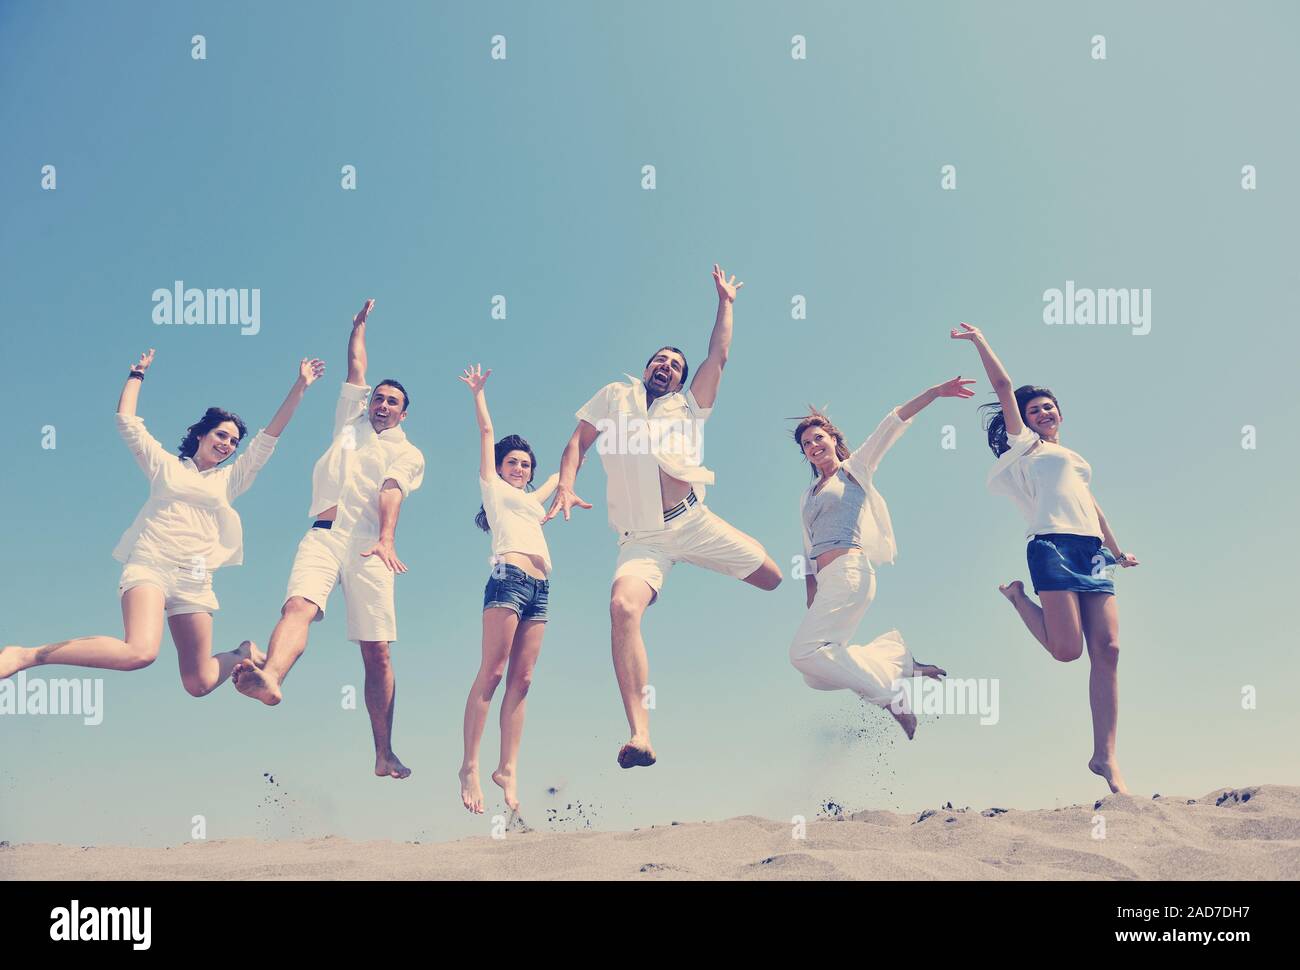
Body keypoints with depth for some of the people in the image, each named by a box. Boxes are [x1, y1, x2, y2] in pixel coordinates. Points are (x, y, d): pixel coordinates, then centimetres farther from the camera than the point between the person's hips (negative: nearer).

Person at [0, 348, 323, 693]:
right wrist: (138, 374, 18)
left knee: (199, 684, 0)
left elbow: (268, 439, 16)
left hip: (195, 579, 3)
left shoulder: (230, 479, 21)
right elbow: (127, 421, 14)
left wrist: (299, 386, 12)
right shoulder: (165, 465, 17)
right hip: (150, 565, -3)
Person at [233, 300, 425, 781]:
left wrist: (386, 540, -21)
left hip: (368, 545, -2)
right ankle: (271, 678, -59)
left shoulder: (407, 453, 15)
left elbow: (391, 492, -4)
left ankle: (384, 755, -2)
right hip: (323, 534, 2)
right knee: (298, 605, -29)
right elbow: (356, 366, 30)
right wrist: (361, 321, 42)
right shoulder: (350, 422, 27)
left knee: (377, 653, -7)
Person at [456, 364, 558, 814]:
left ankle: (508, 769, -2)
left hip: (540, 589, 7)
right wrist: (478, 392, 16)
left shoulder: (531, 498, 30)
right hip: (509, 578, -7)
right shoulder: (493, 487, 15)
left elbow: (559, 476, 51)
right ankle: (469, 767, -12)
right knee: (491, 673, -12)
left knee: (521, 680, 0)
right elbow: (486, 431, 14)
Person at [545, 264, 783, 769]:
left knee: (779, 580, -1)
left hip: (694, 523, 2)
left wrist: (725, 301, 17)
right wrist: (565, 487, -4)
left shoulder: (688, 406, 21)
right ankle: (640, 735, -35)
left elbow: (718, 357, 15)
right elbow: (577, 443, 14)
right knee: (623, 607, -30)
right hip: (642, 539, -2)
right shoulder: (616, 396, 19)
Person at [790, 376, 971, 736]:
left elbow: (892, 426, -3)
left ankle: (890, 693, -15)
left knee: (804, 651, -23)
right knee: (819, 670, -2)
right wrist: (811, 600, 15)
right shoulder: (806, 497, 25)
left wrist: (934, 392, -12)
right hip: (825, 580, 7)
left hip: (849, 570, -7)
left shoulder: (856, 468, 9)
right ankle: (900, 655, 9)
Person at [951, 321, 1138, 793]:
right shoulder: (1022, 444, 15)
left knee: (1107, 651, -9)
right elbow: (1003, 386, 9)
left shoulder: (1072, 457, 32)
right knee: (1067, 648, -16)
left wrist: (1117, 550, 31)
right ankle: (1017, 596, 13)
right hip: (1052, 546, -6)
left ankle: (1105, 756, -7)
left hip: (1093, 551, 6)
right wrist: (980, 341, 11)